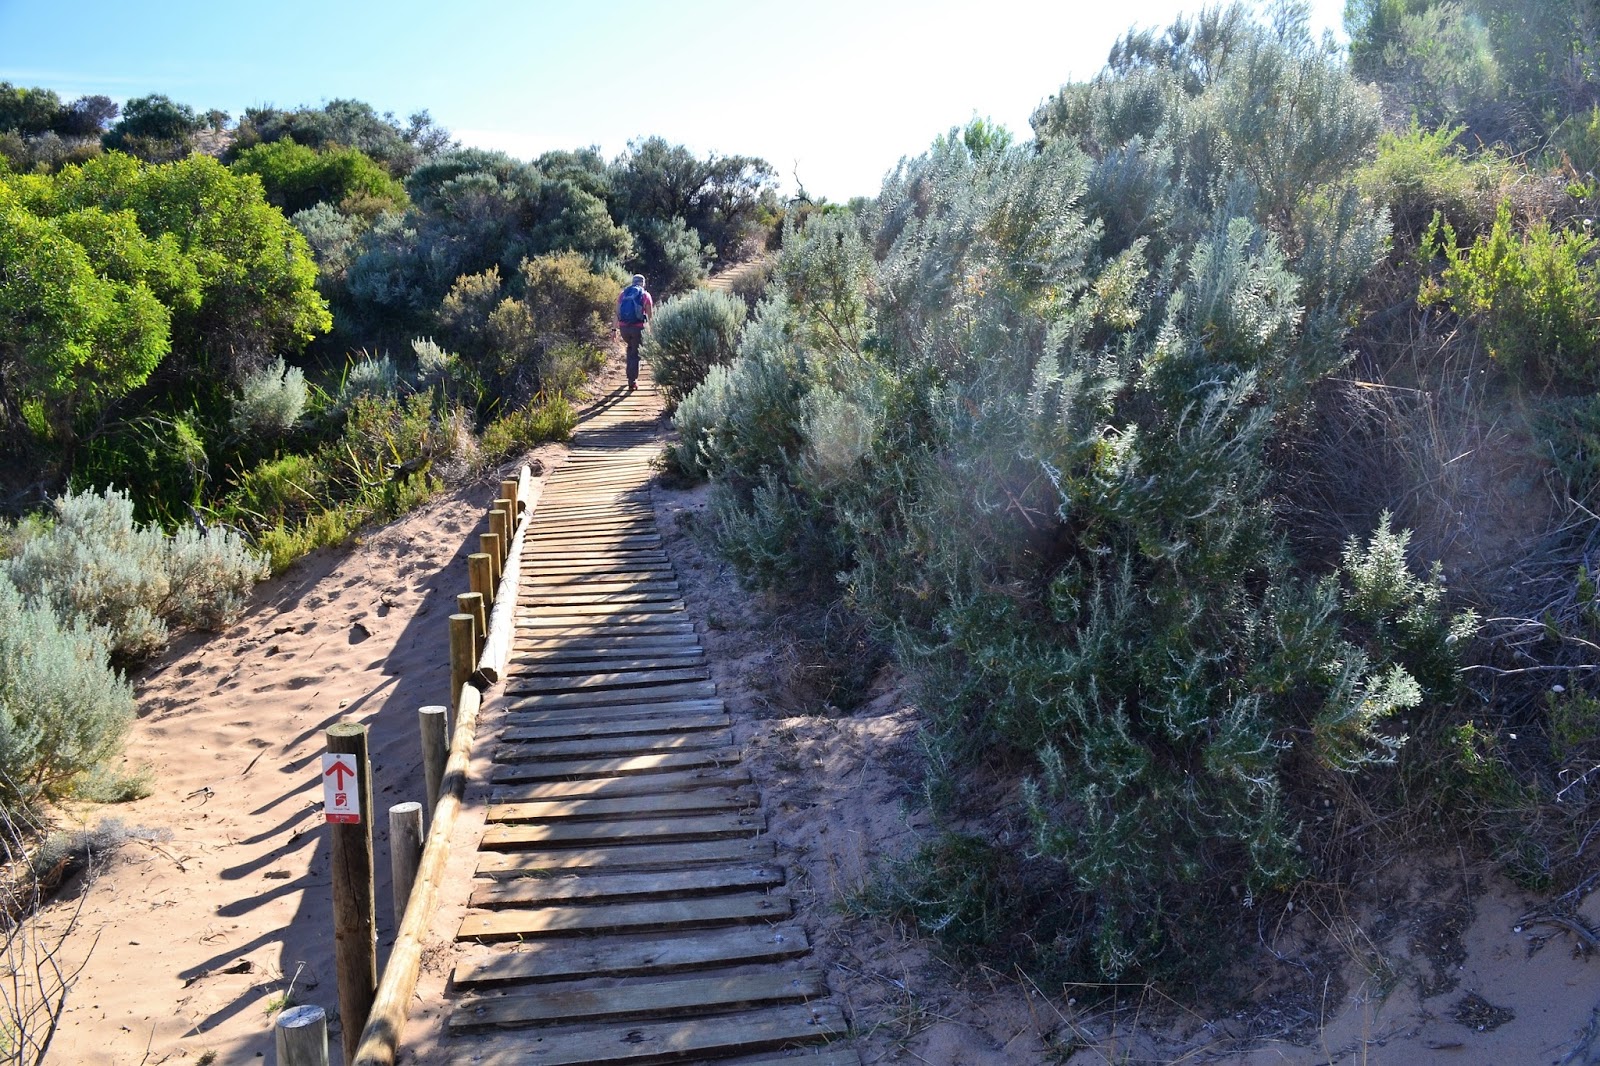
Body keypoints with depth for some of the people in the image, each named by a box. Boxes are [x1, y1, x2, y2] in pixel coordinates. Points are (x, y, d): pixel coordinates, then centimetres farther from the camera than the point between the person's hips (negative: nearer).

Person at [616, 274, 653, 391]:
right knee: (636, 354, 7)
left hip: (623, 327, 3)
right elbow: (650, 316, 2)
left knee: (630, 348, 29)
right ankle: (632, 381, 2)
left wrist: (615, 329, 9)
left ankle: (631, 376, 30)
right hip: (638, 327, -3)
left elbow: (617, 313, 8)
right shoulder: (645, 295, 3)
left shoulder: (623, 294, 12)